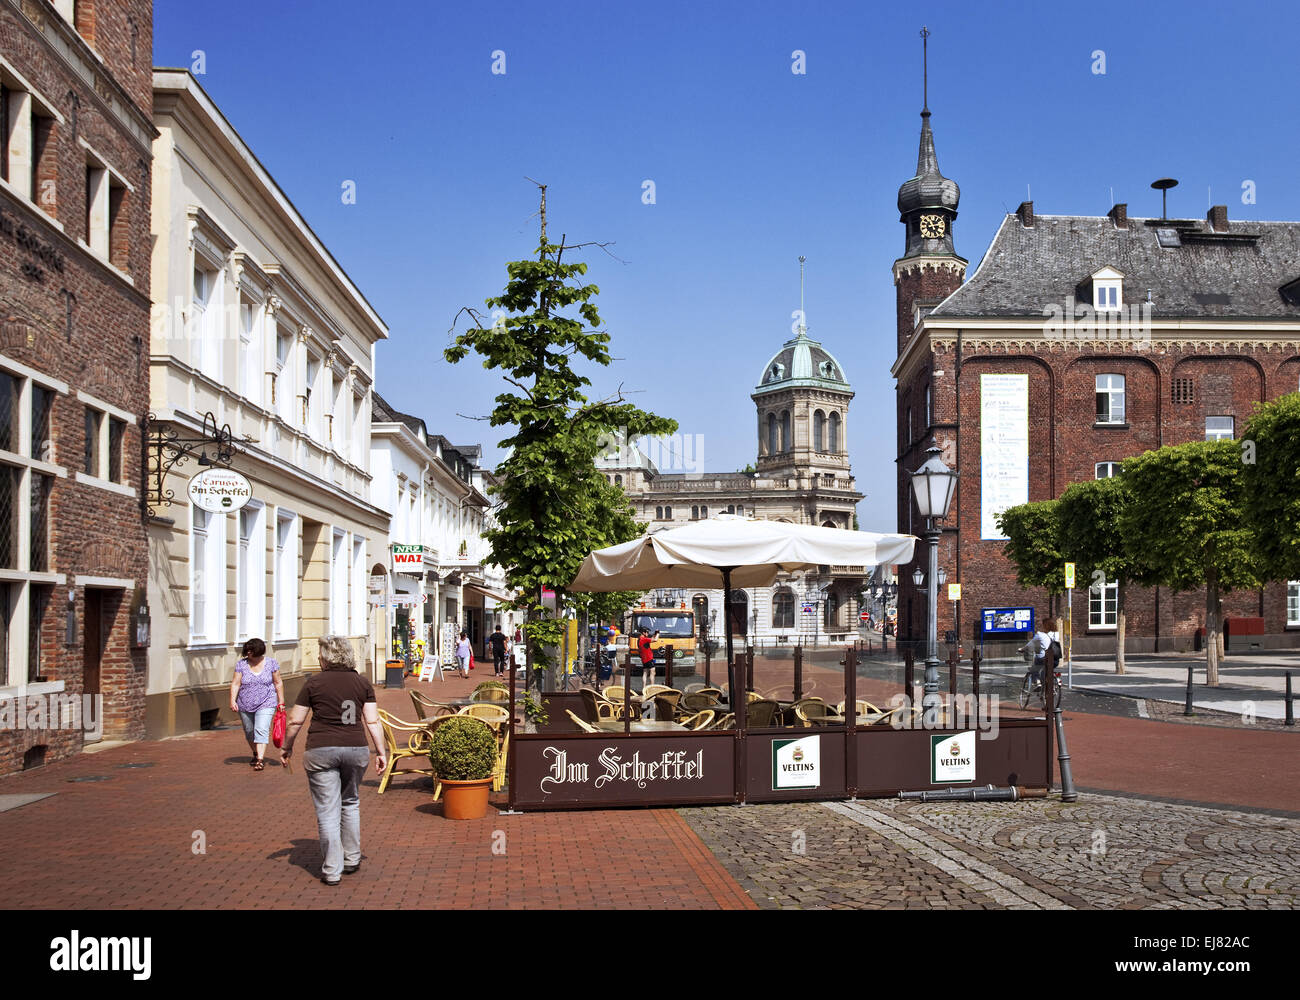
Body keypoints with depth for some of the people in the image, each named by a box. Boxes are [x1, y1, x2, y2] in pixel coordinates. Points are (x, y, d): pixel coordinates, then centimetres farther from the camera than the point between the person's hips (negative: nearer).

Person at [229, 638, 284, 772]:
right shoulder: (241, 664, -1)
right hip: (245, 705, 3)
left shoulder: (271, 664, -2)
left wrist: (281, 702, 4)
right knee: (249, 732, 15)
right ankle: (255, 754, 38)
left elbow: (278, 683, 4)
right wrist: (232, 700, -16)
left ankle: (260, 760, -21)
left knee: (261, 730, -17)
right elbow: (235, 684, -4)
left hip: (266, 705, -3)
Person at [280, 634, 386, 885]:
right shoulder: (363, 683, 5)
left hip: (321, 750, -3)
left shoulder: (314, 683, -1)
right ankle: (352, 860, 26)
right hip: (356, 749, 3)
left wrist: (286, 747, 16)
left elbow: (295, 720, 2)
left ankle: (331, 871, 4)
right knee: (350, 804, 21)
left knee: (328, 811, 2)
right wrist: (380, 752, 6)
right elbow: (372, 721, 1)